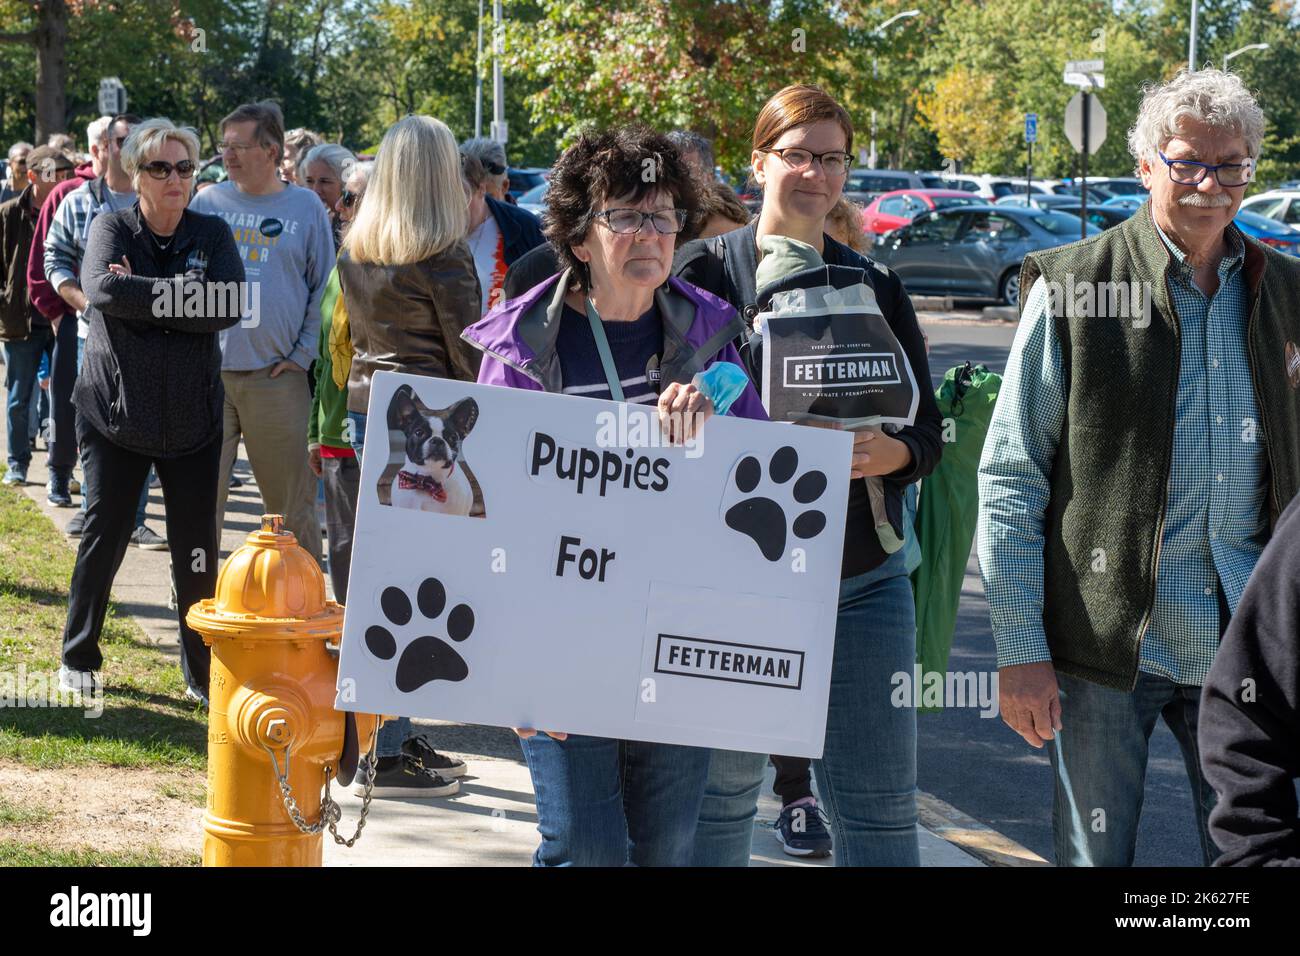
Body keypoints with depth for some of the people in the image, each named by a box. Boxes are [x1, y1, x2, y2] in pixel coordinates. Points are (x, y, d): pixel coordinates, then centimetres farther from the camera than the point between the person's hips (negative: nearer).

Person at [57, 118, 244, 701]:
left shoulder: (212, 235, 3)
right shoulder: (112, 228, -1)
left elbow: (230, 307, -14)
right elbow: (102, 287, -22)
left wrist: (144, 295, -18)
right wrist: (186, 297, -20)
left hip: (193, 415, 1)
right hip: (116, 409, -1)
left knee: (198, 547, 3)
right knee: (103, 535, 6)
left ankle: (202, 674, 15)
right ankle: (79, 659, 23)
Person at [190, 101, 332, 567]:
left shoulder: (306, 208, 4)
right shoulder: (206, 203, 9)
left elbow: (323, 288, 7)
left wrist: (303, 354, 0)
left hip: (276, 376, -2)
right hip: (207, 372, 2)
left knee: (292, 502, 3)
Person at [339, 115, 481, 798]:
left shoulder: (353, 252, 10)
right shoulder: (444, 257, -11)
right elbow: (468, 357, -9)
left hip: (366, 407, 8)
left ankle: (392, 737, 21)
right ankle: (384, 756, -2)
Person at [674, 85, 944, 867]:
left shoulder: (876, 287, 10)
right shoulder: (705, 272, 2)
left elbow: (929, 430, 10)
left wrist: (894, 452, -13)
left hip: (863, 583, 2)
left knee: (880, 807, 2)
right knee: (720, 794, 7)